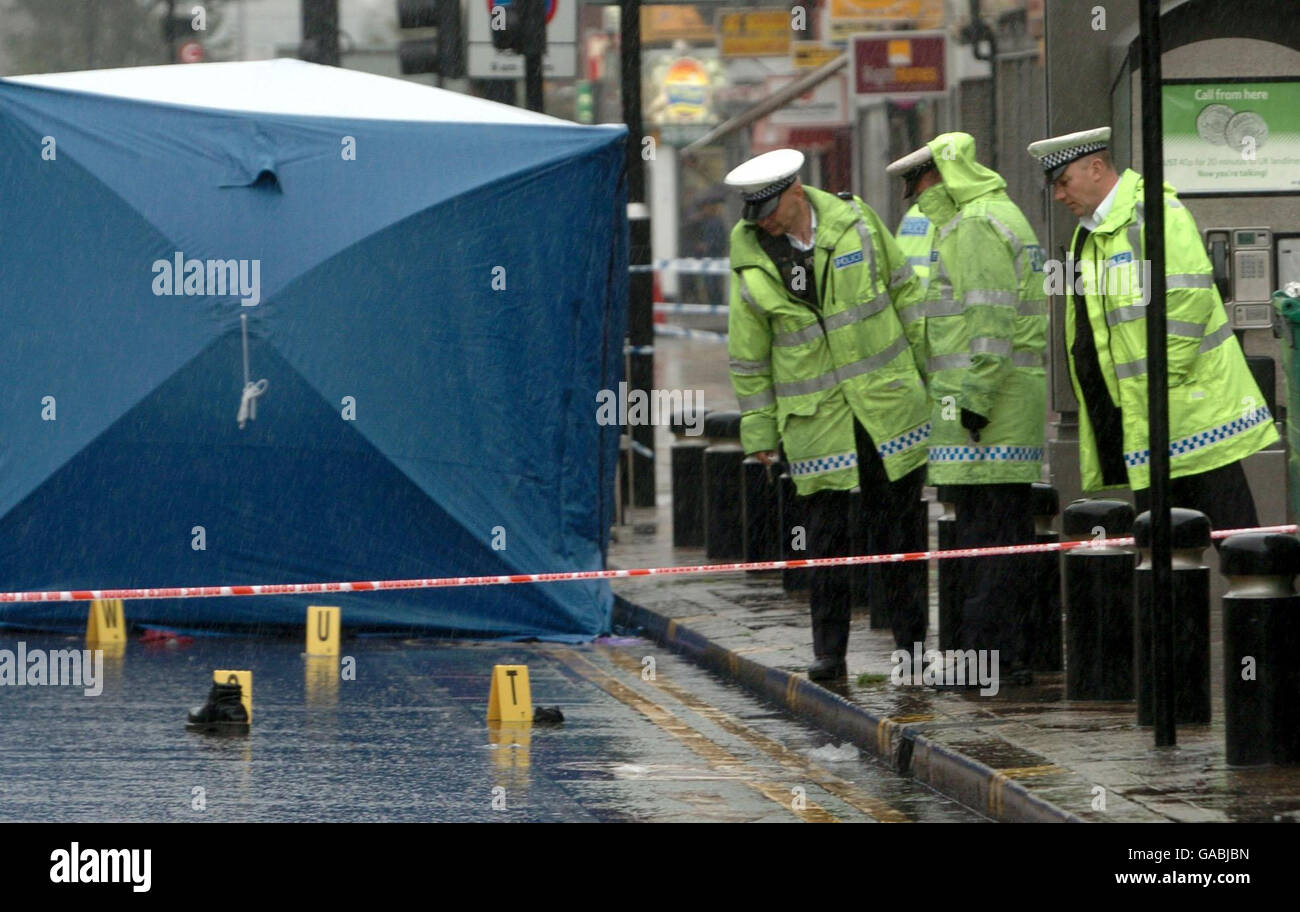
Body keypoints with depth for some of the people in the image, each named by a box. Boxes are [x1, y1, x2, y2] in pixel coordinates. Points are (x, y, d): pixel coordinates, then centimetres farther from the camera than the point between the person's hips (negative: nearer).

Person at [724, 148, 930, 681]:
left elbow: (905, 293, 8)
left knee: (898, 524, 5)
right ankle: (829, 651, 6)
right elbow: (747, 354, 2)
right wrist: (759, 429, 3)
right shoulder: (751, 257, -5)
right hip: (814, 414, -1)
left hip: (886, 398, 1)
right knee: (825, 530, -1)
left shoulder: (854, 220, -3)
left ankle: (912, 641, 12)